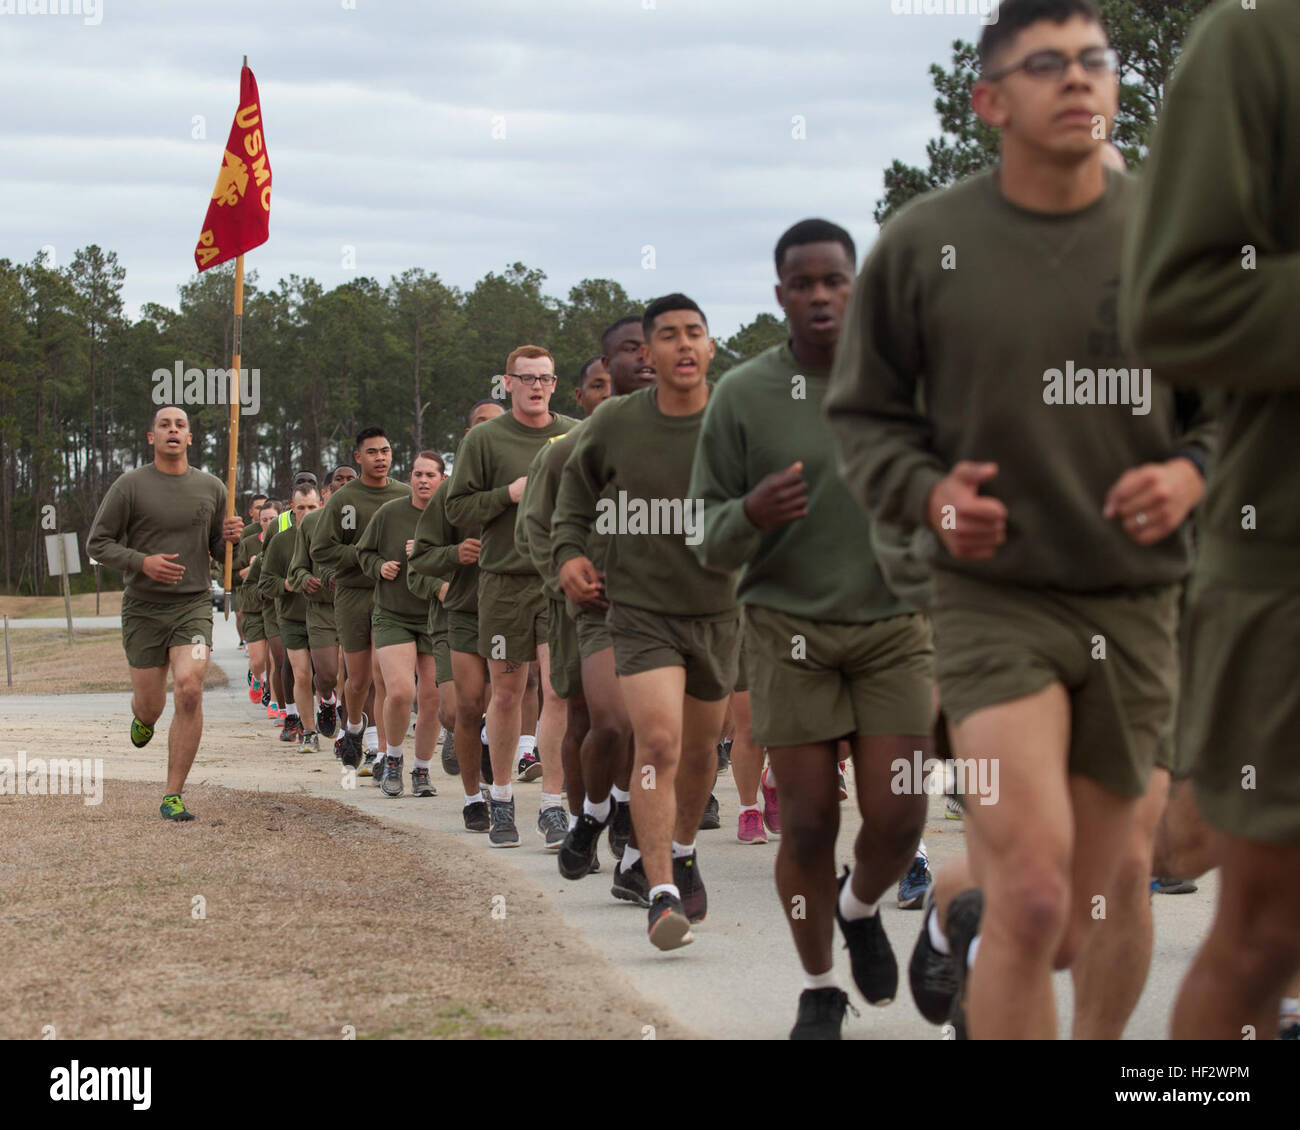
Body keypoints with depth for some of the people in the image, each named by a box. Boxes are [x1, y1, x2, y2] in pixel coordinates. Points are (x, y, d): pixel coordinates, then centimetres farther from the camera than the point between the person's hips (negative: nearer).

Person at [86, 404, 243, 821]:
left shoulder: (211, 488, 5)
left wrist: (230, 537, -8)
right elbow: (97, 543, -2)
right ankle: (142, 717, 49)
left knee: (189, 691, -19)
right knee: (150, 705, 6)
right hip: (143, 609, -1)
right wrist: (141, 562, -17)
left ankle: (173, 797, -13)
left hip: (194, 604, 1)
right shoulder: (130, 486, -4)